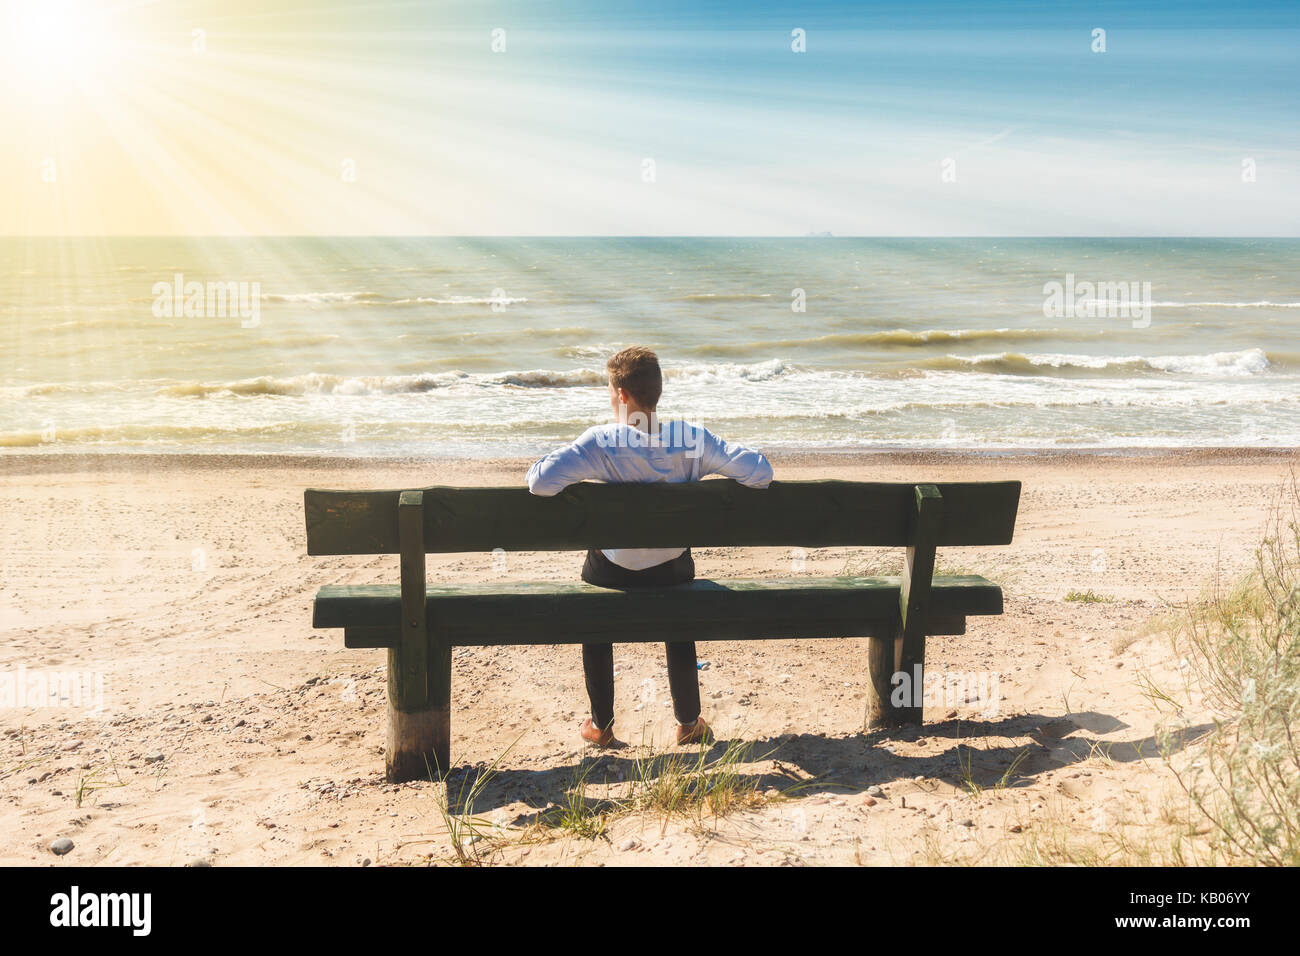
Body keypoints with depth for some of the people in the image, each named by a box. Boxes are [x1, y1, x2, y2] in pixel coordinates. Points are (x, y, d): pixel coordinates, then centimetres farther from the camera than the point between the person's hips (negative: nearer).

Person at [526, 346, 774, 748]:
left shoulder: (601, 442, -24)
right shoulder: (692, 439, -16)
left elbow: (541, 482, -33)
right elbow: (759, 473, -16)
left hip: (613, 569, -2)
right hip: (673, 569, 2)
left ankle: (601, 725, 35)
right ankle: (689, 722, 40)